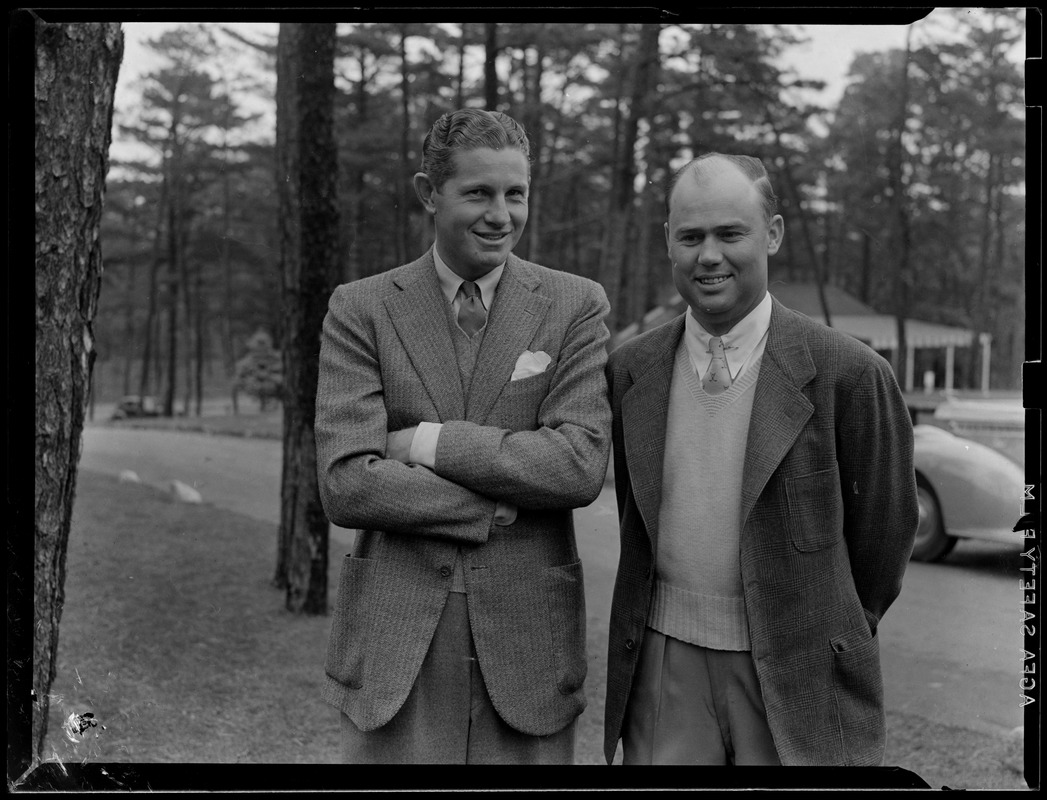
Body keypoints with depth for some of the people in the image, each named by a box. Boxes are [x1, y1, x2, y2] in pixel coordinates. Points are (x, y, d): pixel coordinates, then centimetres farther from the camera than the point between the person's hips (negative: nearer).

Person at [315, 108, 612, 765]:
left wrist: (428, 442, -13)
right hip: (395, 644, 0)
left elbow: (582, 466, -11)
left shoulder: (577, 305, 2)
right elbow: (345, 486, -9)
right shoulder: (361, 309, 1)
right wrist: (506, 505, -12)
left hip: (528, 644, 0)